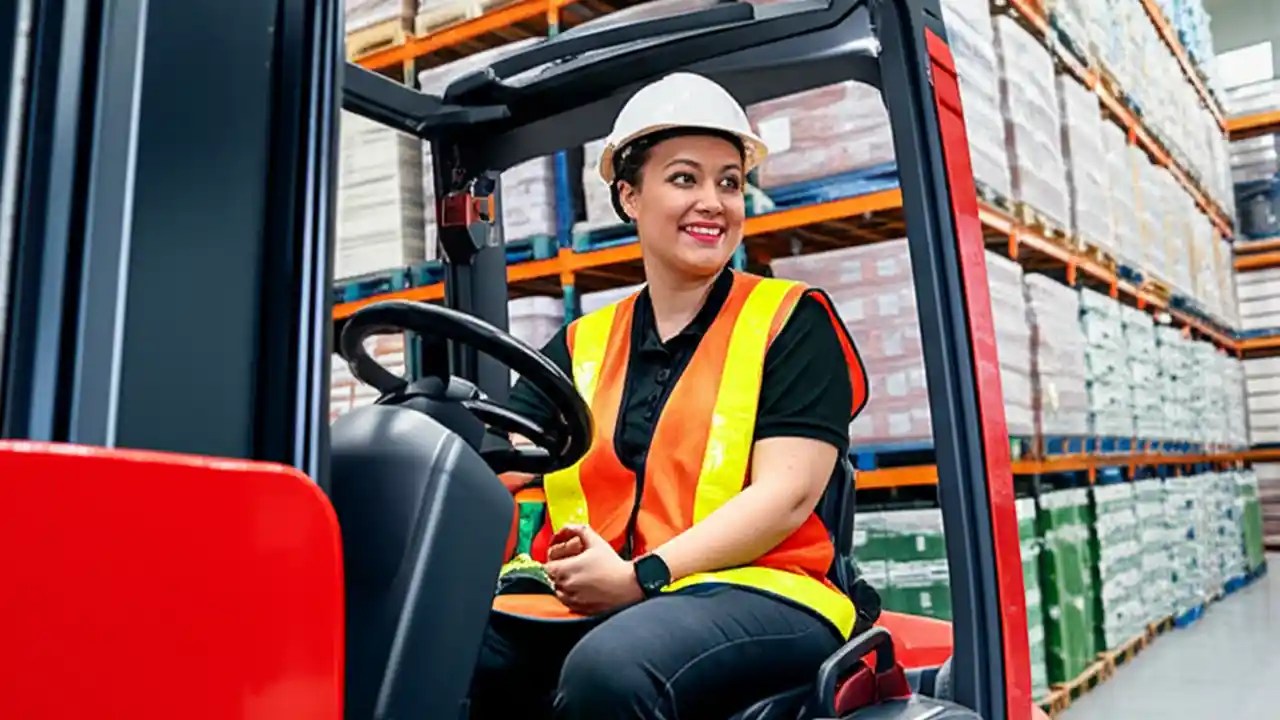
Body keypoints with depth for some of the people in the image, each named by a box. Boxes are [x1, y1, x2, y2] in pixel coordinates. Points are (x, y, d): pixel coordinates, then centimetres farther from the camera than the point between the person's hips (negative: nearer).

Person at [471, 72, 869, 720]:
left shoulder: (792, 321, 6)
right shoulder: (581, 345, 18)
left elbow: (787, 494, -6)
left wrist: (640, 576, -17)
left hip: (753, 593, -3)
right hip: (583, 605, 4)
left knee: (610, 668, -36)